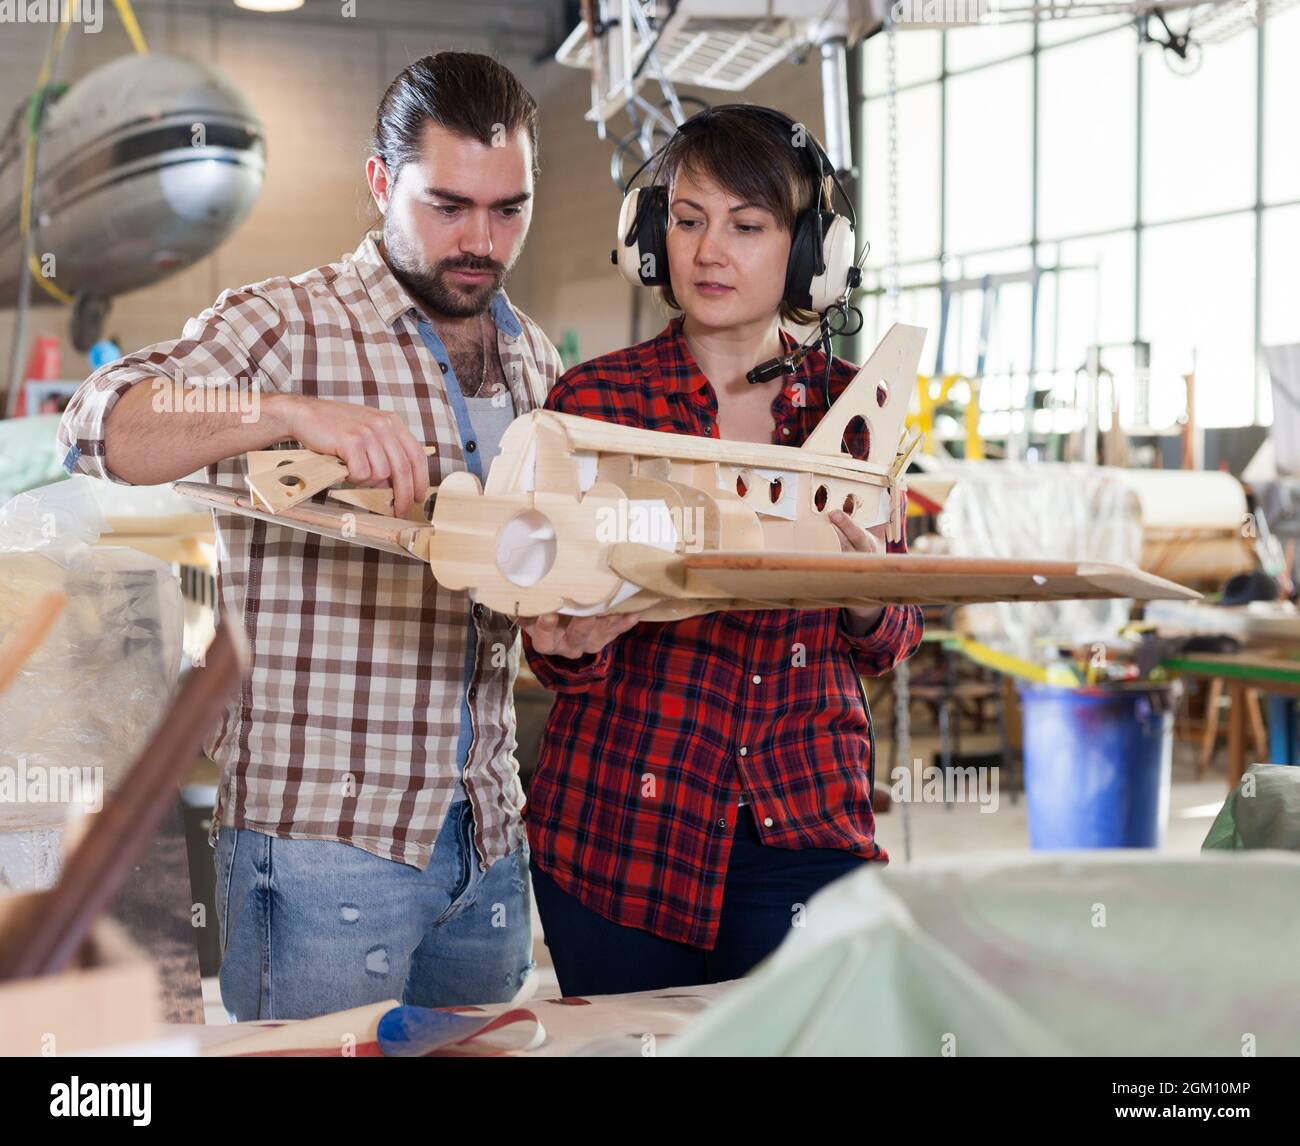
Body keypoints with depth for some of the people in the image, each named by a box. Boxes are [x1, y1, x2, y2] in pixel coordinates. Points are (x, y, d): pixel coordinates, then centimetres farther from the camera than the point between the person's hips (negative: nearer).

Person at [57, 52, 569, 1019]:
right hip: (322, 830, -6)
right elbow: (100, 426, -22)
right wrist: (294, 412, -36)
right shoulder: (289, 324, -7)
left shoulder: (536, 359, 13)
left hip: (489, 835, 6)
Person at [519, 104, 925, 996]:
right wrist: (572, 645, -23)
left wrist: (867, 594, -14)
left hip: (808, 828, 1)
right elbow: (562, 660, 0)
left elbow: (890, 648, 8)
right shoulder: (595, 397, 0)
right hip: (623, 825, -1)